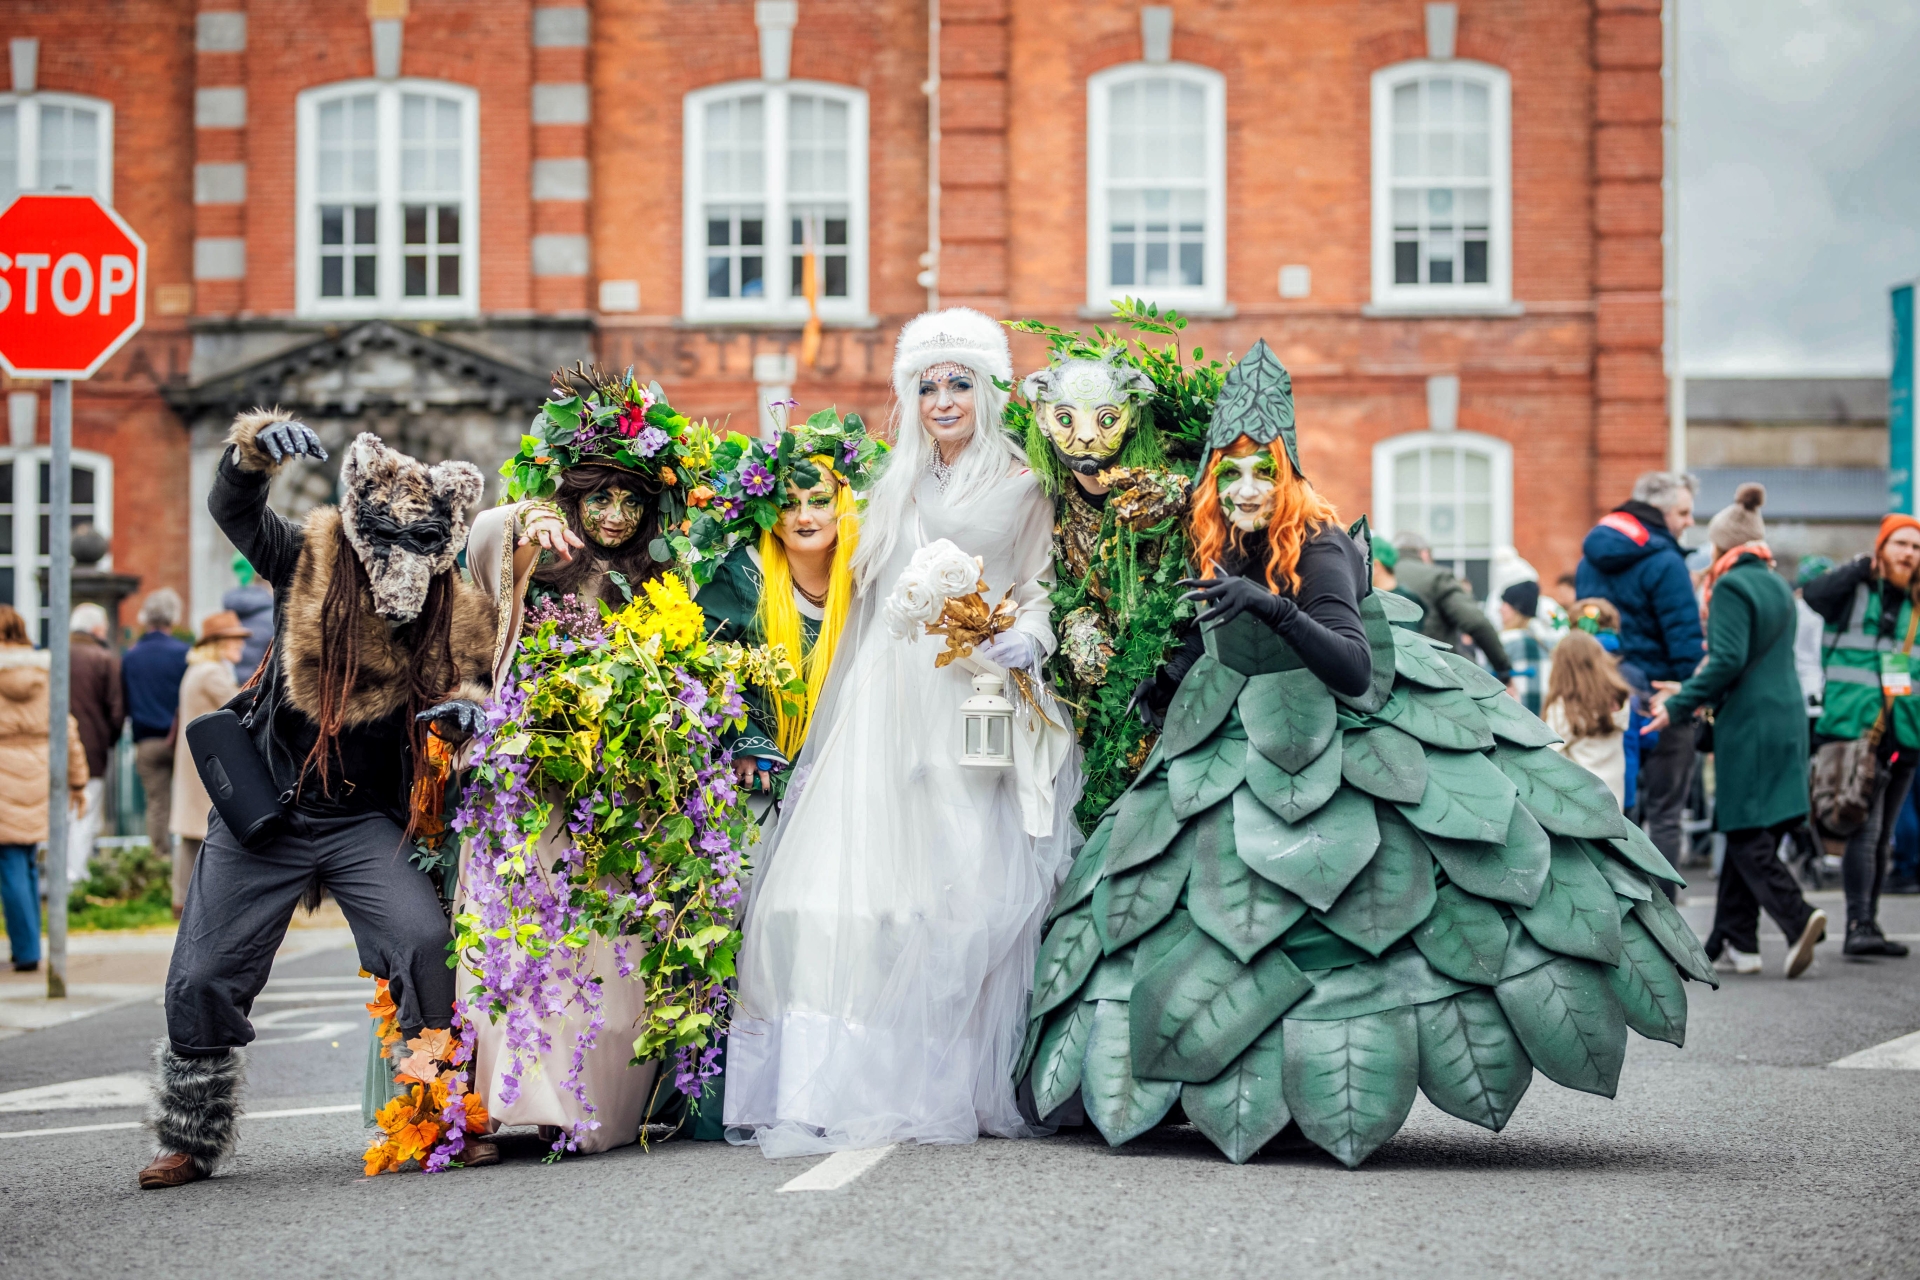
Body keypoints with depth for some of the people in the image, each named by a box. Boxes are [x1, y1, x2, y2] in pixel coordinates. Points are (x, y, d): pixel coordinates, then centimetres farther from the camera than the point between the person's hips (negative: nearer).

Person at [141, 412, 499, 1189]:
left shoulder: (456, 614, -3)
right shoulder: (310, 563, -8)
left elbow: (483, 682, 7)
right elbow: (231, 508, -18)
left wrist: (469, 711, -18)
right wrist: (258, 447, -39)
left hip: (367, 823, 0)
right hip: (264, 810, 0)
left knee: (426, 942, -23)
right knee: (203, 979, 3)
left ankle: (449, 1116, -10)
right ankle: (191, 1140, 22)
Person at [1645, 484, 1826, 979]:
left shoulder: (1732, 586, -10)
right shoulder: (1779, 587, 16)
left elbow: (1728, 660, -19)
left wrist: (1678, 706, -14)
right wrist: (1690, 696, 26)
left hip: (1747, 727, -8)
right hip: (1787, 720, 8)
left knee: (1747, 839, -6)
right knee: (1745, 835, 12)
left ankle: (1798, 918, -23)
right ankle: (1735, 941, 13)